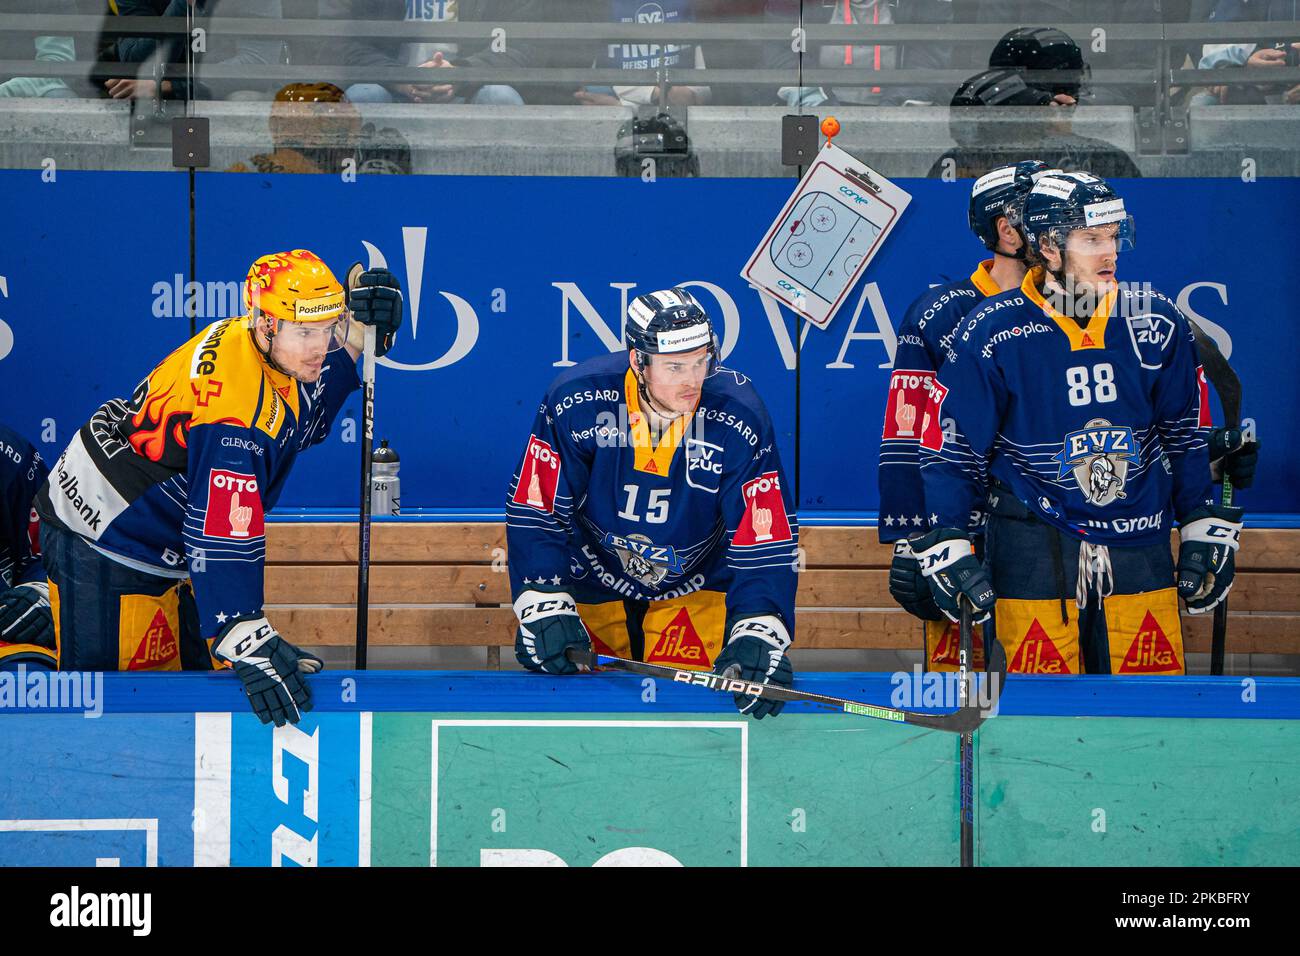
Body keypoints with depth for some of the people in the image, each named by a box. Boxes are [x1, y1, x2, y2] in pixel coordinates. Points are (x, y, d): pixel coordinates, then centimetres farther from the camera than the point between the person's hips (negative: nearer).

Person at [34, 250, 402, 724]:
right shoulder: (236, 408, -34)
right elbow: (223, 536, -39)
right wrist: (249, 646, -44)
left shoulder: (275, 346, -7)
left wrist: (363, 319, -6)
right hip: (105, 549, -10)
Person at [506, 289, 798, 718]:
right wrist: (545, 608, -26)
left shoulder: (738, 417, -25)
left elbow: (765, 538, -24)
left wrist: (756, 633, -38)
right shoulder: (576, 401, -26)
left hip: (697, 584, 0)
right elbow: (536, 511, -16)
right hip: (591, 582, 0)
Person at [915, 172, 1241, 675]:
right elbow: (951, 450, -1)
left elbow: (1187, 435, 13)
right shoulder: (995, 332, -7)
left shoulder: (1155, 322, 2)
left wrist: (1205, 533, 10)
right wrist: (947, 551, -7)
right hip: (1033, 552, -3)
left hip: (1140, 550, 3)